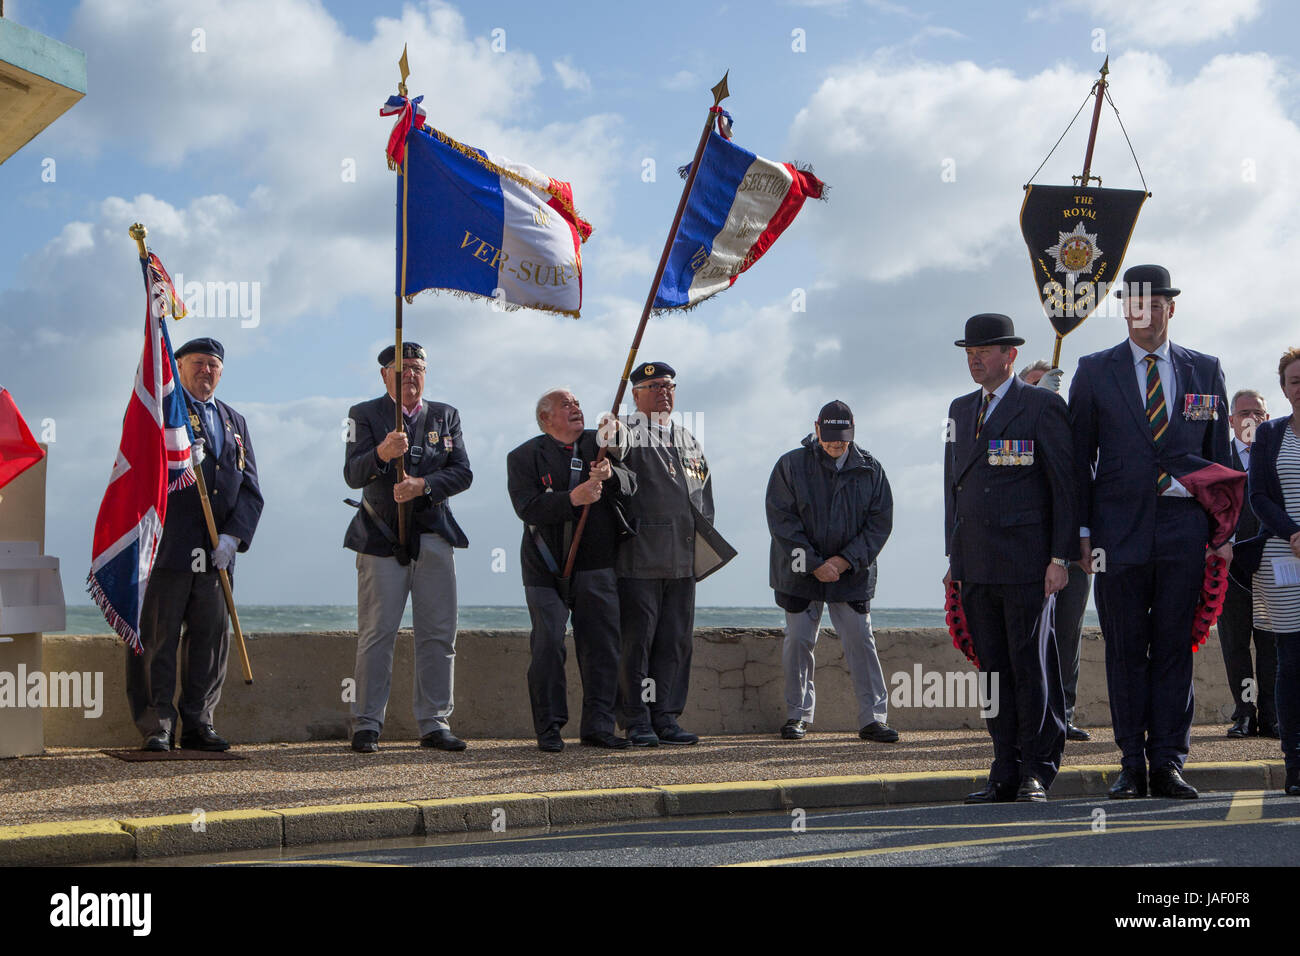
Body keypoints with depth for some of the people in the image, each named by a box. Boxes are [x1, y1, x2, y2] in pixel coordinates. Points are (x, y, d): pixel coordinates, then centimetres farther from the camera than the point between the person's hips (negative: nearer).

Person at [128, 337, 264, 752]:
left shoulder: (235, 422, 20)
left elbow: (250, 489, 13)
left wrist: (233, 535, -3)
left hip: (216, 551, 5)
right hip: (166, 544, -5)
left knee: (210, 635, 4)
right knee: (157, 635, -5)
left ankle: (197, 723, 11)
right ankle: (157, 724, 0)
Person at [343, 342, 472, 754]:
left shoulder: (446, 416, 12)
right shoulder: (365, 415, 3)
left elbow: (462, 473, 1)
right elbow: (352, 475, -10)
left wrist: (423, 485, -17)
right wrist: (382, 454, -30)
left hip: (433, 536, 3)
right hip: (381, 536, -3)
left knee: (438, 634, 2)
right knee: (376, 634, -5)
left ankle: (434, 723, 9)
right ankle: (367, 724, 2)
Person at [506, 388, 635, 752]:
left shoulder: (598, 443, 11)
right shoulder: (524, 457, 0)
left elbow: (631, 483, 0)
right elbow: (528, 508, -13)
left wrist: (610, 475, -22)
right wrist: (573, 498, -25)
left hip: (596, 566, 3)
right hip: (546, 567, -3)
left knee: (601, 646, 2)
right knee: (548, 646, -5)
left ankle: (598, 726, 9)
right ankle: (549, 728, 4)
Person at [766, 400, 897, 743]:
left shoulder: (869, 470, 3)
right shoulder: (791, 466, -3)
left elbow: (880, 521, 1)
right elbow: (781, 521, -7)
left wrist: (845, 560, -10)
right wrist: (814, 564, -13)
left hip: (852, 575, 1)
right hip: (800, 573, -1)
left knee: (861, 642, -3)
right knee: (798, 642, 2)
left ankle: (872, 718, 0)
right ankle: (797, 715, 14)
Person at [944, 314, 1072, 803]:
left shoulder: (1042, 406, -1)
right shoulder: (961, 409, 17)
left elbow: (1066, 486, -4)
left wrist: (1060, 558, -10)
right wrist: (954, 557, 14)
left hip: (1025, 561, -6)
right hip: (976, 567, 6)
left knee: (1031, 667, -3)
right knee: (994, 670, 6)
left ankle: (1037, 772, 3)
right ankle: (1006, 773, 10)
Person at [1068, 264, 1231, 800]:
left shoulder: (1204, 371, 11)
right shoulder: (1094, 372, 6)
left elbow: (1218, 455, 12)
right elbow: (1079, 458, 6)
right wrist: (1081, 531, -2)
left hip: (1184, 528, 1)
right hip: (1120, 529, -1)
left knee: (1175, 647, 1)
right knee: (1125, 650, 1)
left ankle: (1168, 763, 5)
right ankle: (1132, 765, 6)